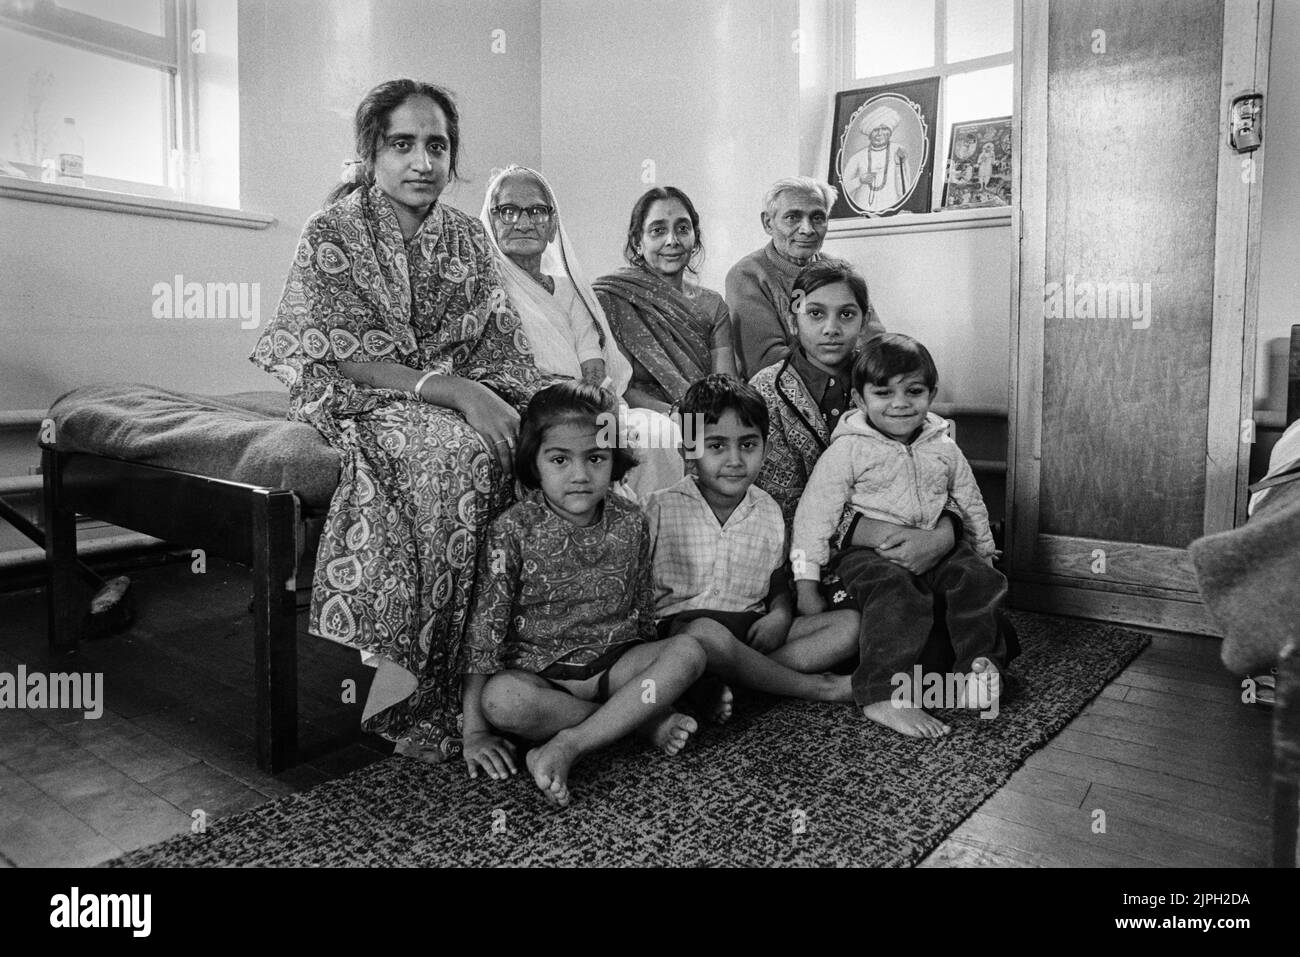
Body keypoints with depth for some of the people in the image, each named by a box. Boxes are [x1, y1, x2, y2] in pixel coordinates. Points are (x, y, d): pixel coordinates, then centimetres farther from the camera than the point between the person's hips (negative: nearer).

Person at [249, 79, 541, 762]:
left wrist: (505, 401, -15)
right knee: (461, 451, -34)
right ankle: (397, 657, -25)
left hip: (461, 405, 5)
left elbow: (501, 349, 7)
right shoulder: (332, 233, -4)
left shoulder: (466, 237, 10)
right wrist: (448, 387, -23)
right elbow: (344, 358, -13)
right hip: (354, 402, -5)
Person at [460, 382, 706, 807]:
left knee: (689, 650, -22)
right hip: (537, 672, -2)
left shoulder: (630, 523, -2)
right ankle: (644, 719, -17)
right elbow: (486, 627, -12)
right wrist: (475, 731, -14)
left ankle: (567, 745, -26)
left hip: (614, 662, 3)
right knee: (501, 698, -35)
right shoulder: (513, 529, -12)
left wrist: (652, 675, 13)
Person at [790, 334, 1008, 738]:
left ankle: (979, 667, -9)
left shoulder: (944, 449, 10)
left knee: (976, 579, -19)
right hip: (868, 553, -5)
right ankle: (881, 698, -30)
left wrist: (984, 555, 25)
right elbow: (813, 515, -8)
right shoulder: (847, 451, -6)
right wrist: (807, 586, -11)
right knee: (898, 598, -31)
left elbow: (972, 507, 24)